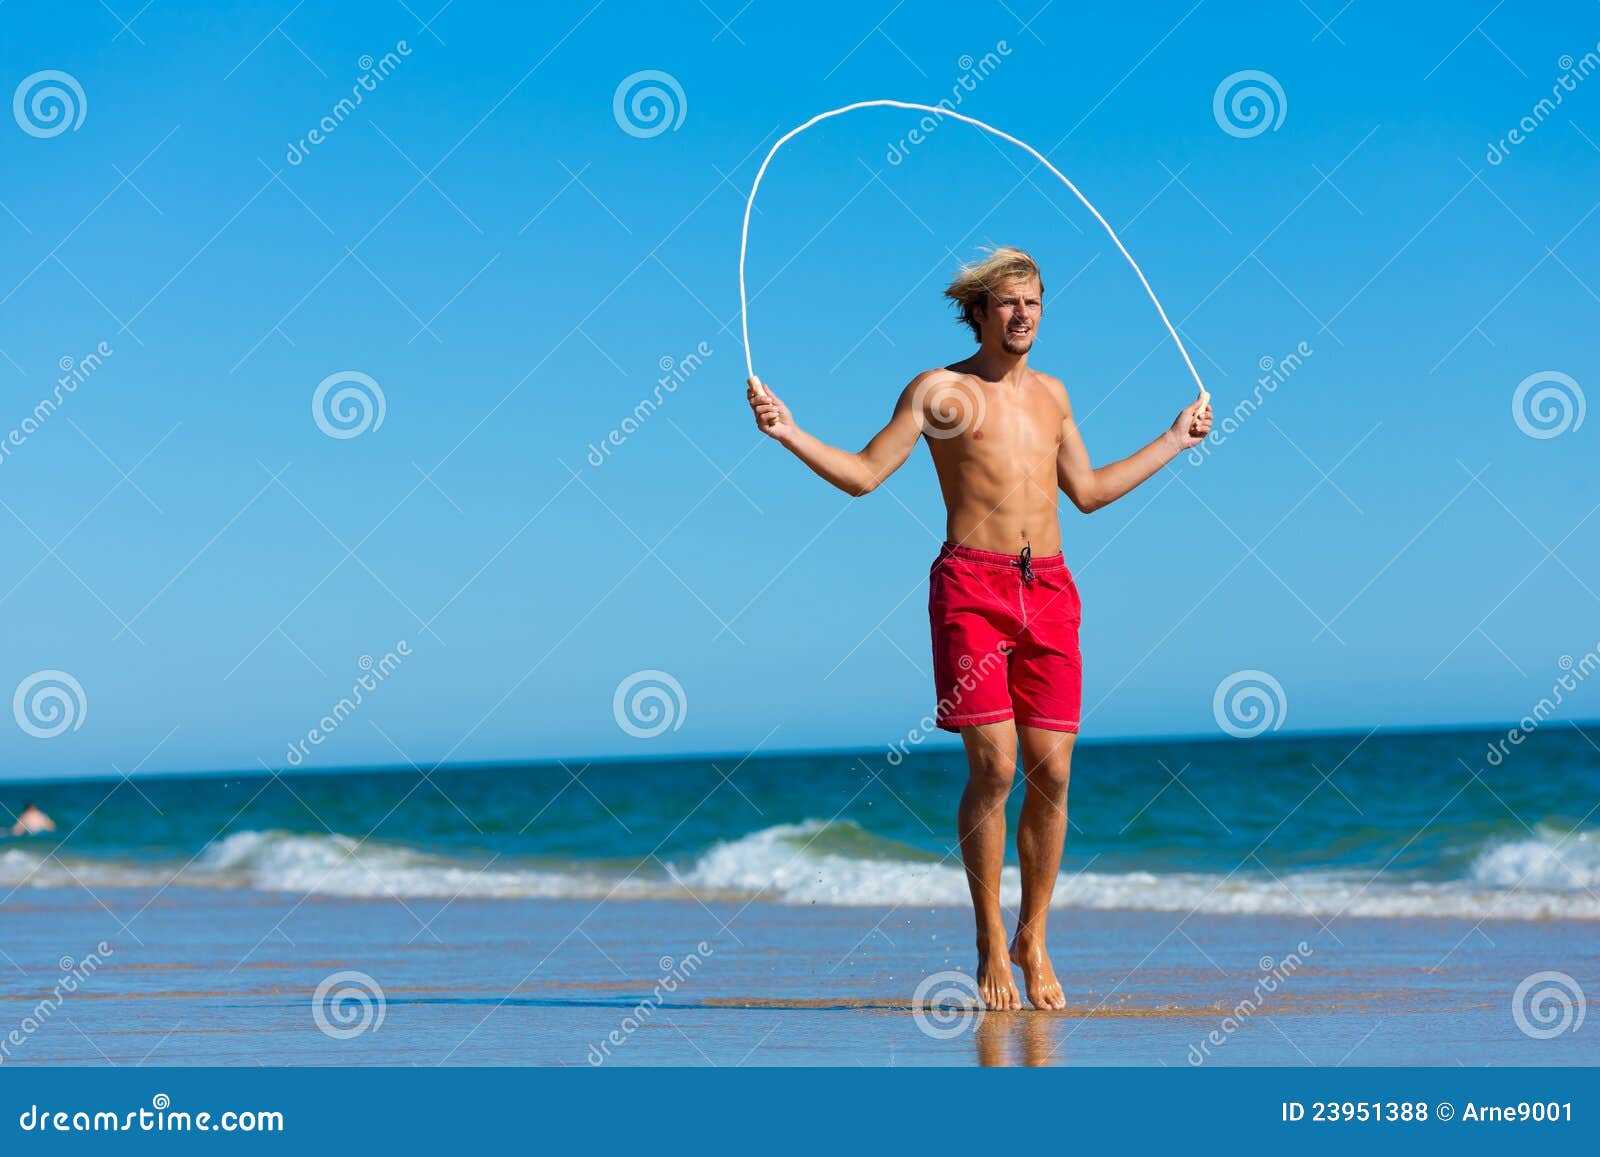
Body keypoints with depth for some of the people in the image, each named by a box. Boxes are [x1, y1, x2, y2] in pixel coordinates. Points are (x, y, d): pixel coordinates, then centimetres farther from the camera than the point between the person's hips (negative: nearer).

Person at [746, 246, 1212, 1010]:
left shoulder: (1052, 395, 19)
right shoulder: (940, 391, 4)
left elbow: (1088, 491, 28)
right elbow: (864, 474, 1)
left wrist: (1174, 441, 35)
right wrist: (790, 435, -12)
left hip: (1049, 589, 4)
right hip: (971, 584, -4)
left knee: (1051, 773, -1)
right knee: (992, 767, -11)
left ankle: (1033, 939, 13)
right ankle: (990, 943, 3)